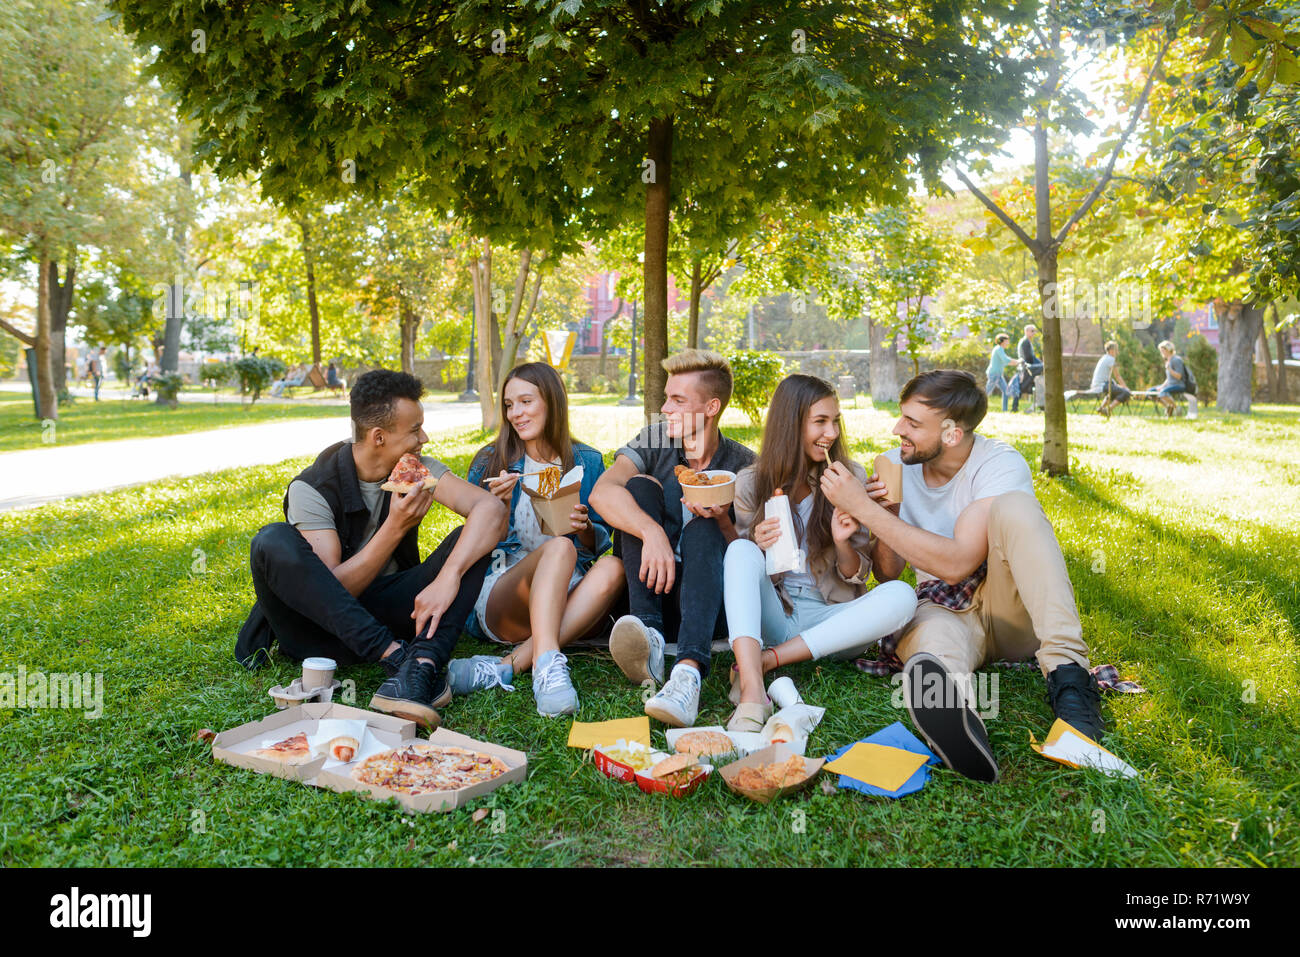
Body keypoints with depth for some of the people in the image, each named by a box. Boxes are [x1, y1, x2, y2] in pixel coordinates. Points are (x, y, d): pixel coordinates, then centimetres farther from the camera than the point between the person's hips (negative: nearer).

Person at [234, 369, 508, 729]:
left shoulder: (418, 470, -5)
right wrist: (396, 527, -30)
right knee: (273, 541, -31)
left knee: (471, 541, -18)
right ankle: (397, 655, -36)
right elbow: (333, 589, -20)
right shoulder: (312, 488, -16)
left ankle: (423, 663, -40)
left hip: (384, 614, 3)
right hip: (324, 626, -3)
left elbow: (491, 507, -21)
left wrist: (447, 578, -36)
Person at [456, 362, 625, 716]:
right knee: (558, 547, -31)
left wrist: (585, 528, -12)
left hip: (565, 598, 2)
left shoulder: (587, 462, 11)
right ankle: (548, 664, -53)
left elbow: (599, 546, 12)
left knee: (612, 567, -31)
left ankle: (508, 665, -39)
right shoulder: (490, 462, 8)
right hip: (499, 594, -2)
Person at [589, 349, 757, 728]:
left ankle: (688, 670, -51)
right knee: (640, 485, -17)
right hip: (649, 590, 1)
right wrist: (652, 532, -36)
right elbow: (601, 493, -19)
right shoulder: (654, 440, 2)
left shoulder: (743, 465, 2)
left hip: (709, 601, -1)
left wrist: (722, 521, -20)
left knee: (702, 527, -29)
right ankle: (648, 633, -36)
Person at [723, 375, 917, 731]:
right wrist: (758, 545, -16)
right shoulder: (751, 483, 1)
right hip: (773, 617, 0)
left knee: (901, 596, -27)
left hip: (828, 619, 1)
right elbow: (742, 561, 7)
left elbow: (856, 576, 5)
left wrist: (842, 543, -18)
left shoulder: (850, 477, 3)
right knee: (741, 549, -28)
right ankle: (752, 692, -46)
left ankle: (768, 659, -29)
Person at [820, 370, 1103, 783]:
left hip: (1012, 610, -2)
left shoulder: (1001, 465, -13)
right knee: (932, 640, -37)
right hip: (943, 611, 2)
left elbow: (958, 564, -26)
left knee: (1013, 506, -29)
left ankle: (1067, 669, -39)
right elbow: (887, 574, 5)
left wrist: (864, 508, -26)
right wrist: (883, 516, -15)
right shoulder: (896, 466, 3)